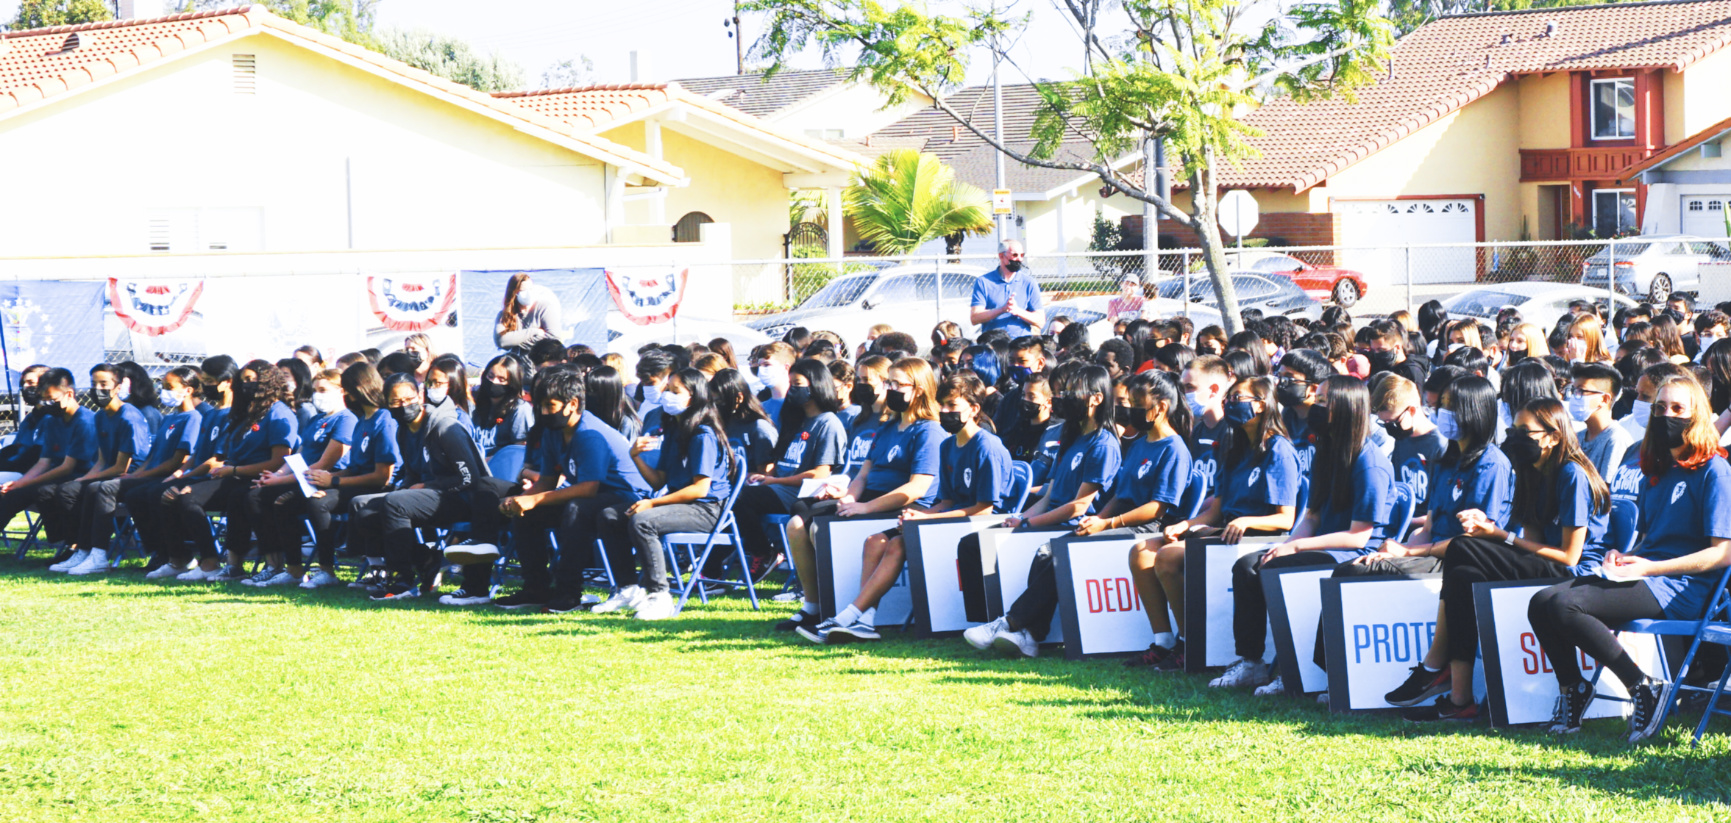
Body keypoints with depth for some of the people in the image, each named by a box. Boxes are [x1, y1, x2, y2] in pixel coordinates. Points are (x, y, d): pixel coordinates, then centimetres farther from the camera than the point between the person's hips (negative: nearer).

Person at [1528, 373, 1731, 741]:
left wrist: (1650, 568, -17)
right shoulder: (1657, 472, 21)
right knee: (1541, 603, -10)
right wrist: (1621, 557, 4)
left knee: (1566, 605, -27)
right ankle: (1572, 689, 6)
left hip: (1681, 586, -8)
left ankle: (1644, 689, -17)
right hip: (1646, 576, 8)